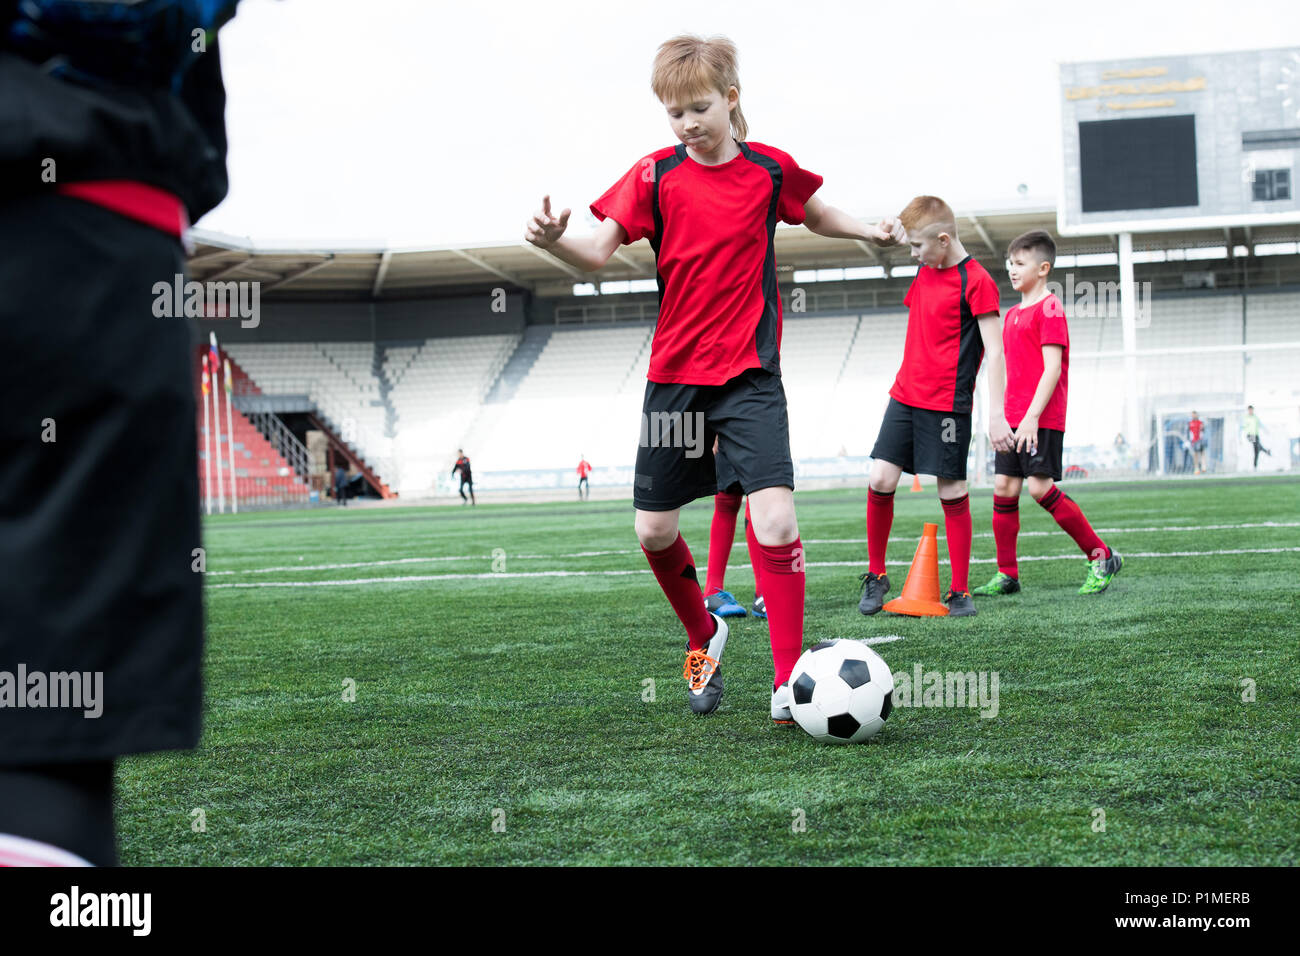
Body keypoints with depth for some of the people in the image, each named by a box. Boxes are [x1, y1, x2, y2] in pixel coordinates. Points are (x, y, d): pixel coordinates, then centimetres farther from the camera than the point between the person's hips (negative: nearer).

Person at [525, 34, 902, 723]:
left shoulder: (769, 169, 0)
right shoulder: (656, 175, -2)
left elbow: (817, 215, 20)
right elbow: (599, 251, -8)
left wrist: (869, 230, 2)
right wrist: (556, 241, -28)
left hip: (750, 375, -1)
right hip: (674, 375, 2)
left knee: (776, 519, -18)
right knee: (653, 532, 6)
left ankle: (788, 682, -9)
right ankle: (703, 636, 34)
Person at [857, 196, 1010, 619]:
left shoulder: (976, 282, -10)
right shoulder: (925, 272, 13)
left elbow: (994, 350, -12)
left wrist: (996, 414, -16)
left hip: (947, 405, -6)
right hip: (906, 396, 6)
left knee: (952, 492, -1)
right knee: (880, 480, -3)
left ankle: (960, 591, 8)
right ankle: (876, 576, 12)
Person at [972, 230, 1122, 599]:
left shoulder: (1050, 308, -8)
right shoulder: (1012, 314, 18)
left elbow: (1052, 368, -15)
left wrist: (1032, 416, -21)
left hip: (1042, 420, -8)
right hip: (1013, 419, 8)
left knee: (1041, 488, -14)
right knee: (1003, 489, 3)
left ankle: (1102, 558, -2)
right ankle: (1007, 575, 9)